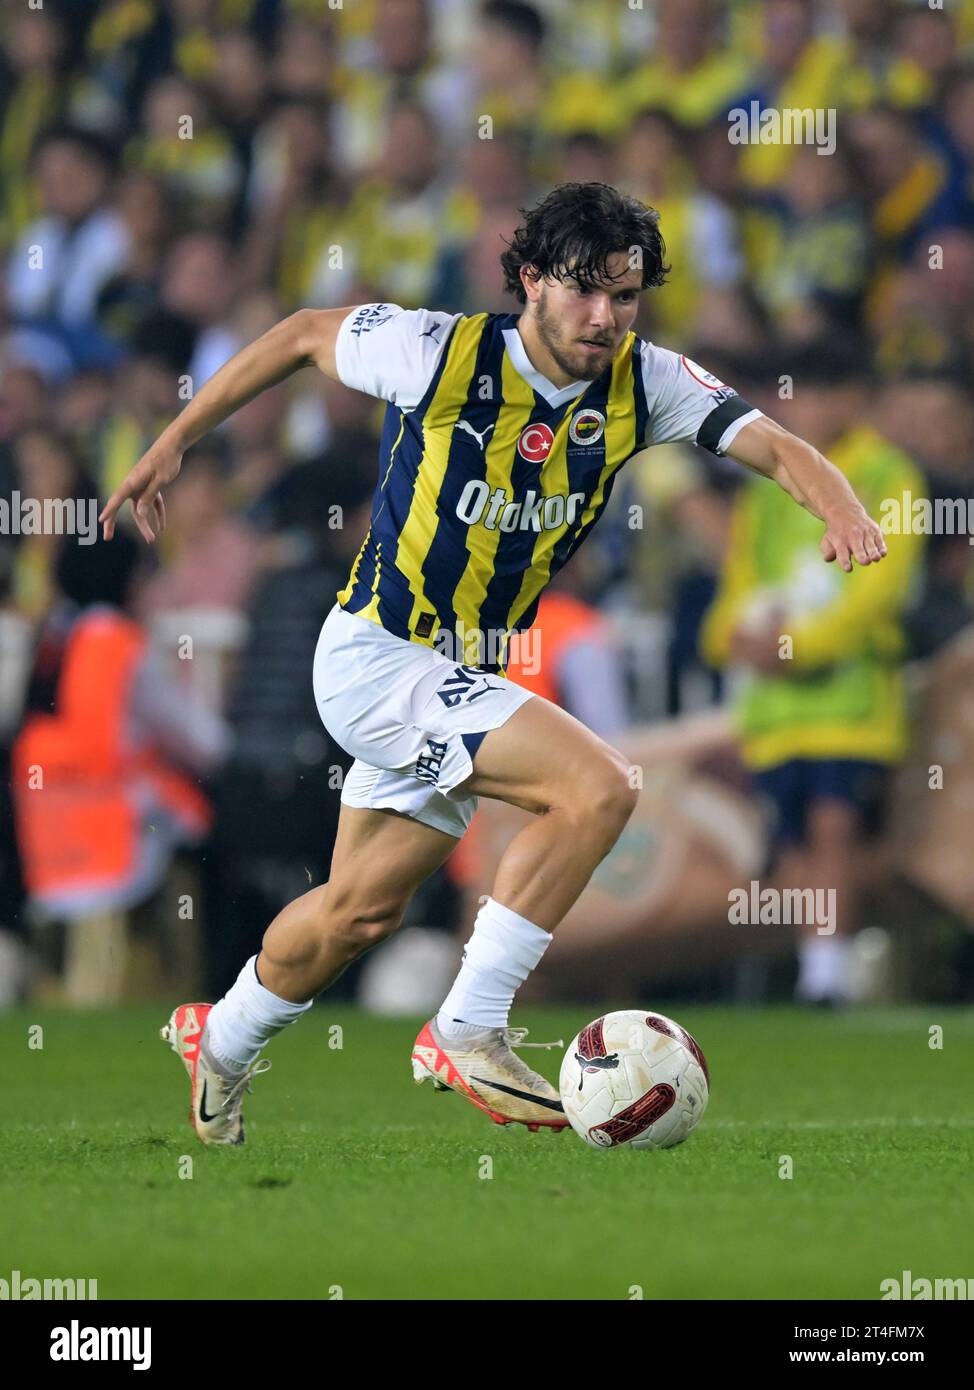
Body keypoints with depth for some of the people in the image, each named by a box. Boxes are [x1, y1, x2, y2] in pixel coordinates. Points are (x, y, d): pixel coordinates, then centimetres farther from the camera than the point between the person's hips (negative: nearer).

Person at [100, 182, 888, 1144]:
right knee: (597, 787, -24)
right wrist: (174, 442, 2)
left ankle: (222, 1040, 46)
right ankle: (469, 1032, -17)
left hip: (463, 680, 7)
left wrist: (841, 508, -38)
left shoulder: (641, 383, -7)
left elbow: (771, 442, -16)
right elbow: (305, 334, -2)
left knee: (365, 909, 20)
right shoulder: (443, 353, -19)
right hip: (374, 657, -7)